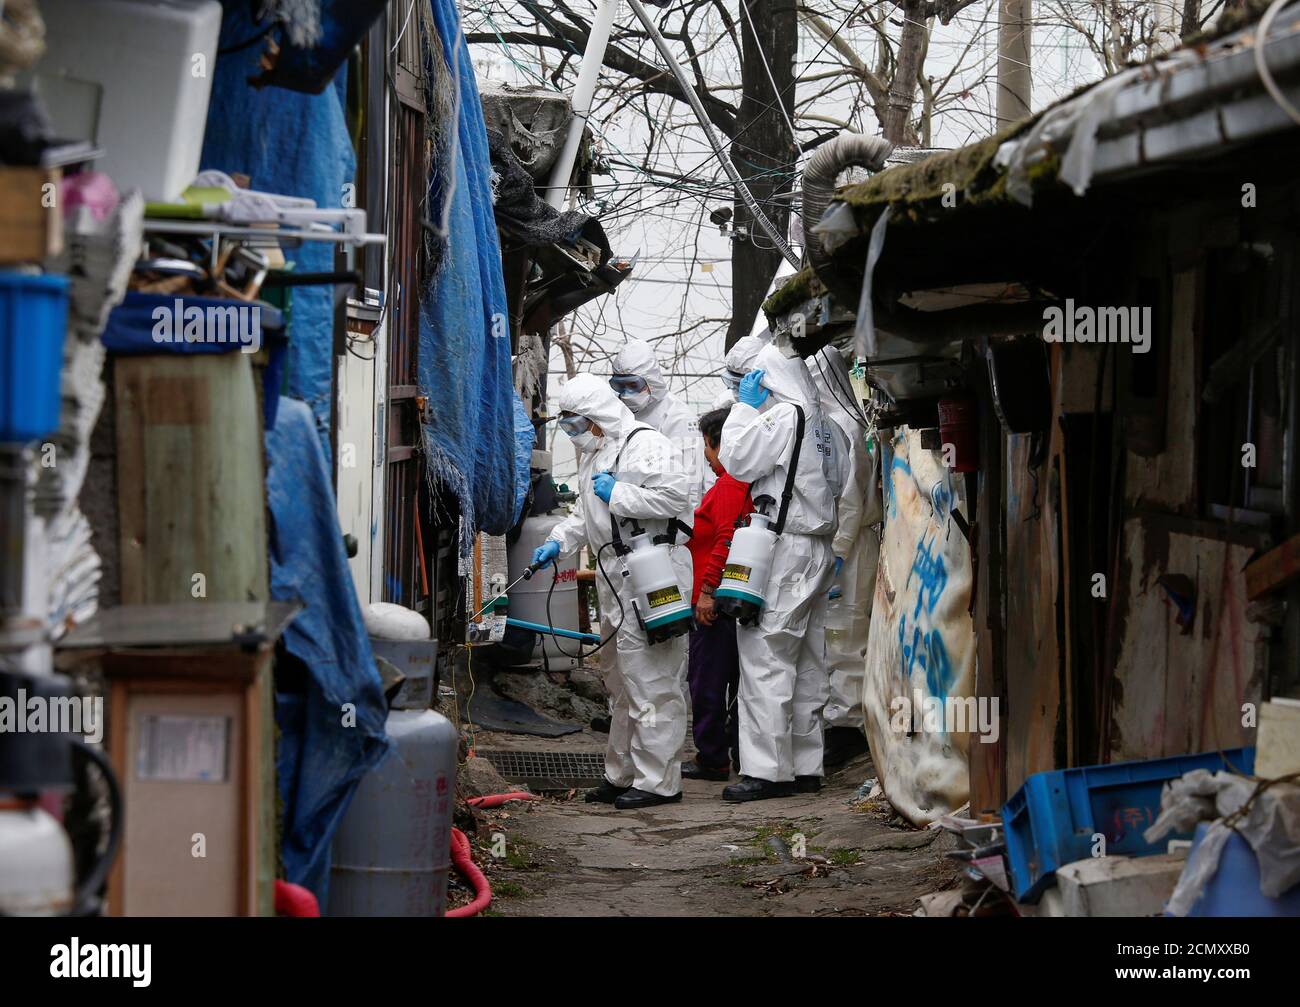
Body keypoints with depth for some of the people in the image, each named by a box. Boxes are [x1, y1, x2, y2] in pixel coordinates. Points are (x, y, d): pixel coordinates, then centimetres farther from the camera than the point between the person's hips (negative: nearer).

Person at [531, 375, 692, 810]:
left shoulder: (644, 444, -15)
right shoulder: (593, 451, 18)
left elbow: (674, 497, -26)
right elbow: (585, 510, 29)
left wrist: (617, 494, -19)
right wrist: (558, 541, 13)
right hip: (615, 580, 11)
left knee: (651, 683, -9)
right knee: (620, 683, 17)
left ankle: (658, 780, -5)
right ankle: (622, 774, 27)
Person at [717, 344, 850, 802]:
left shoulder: (784, 417, -11)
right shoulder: (829, 427, 15)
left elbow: (737, 459, -13)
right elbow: (839, 486, 22)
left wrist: (744, 407, -4)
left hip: (785, 551, -9)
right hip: (819, 551, 9)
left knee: (766, 661, -8)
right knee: (807, 667, 11)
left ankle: (767, 770, -10)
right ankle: (806, 767, 15)